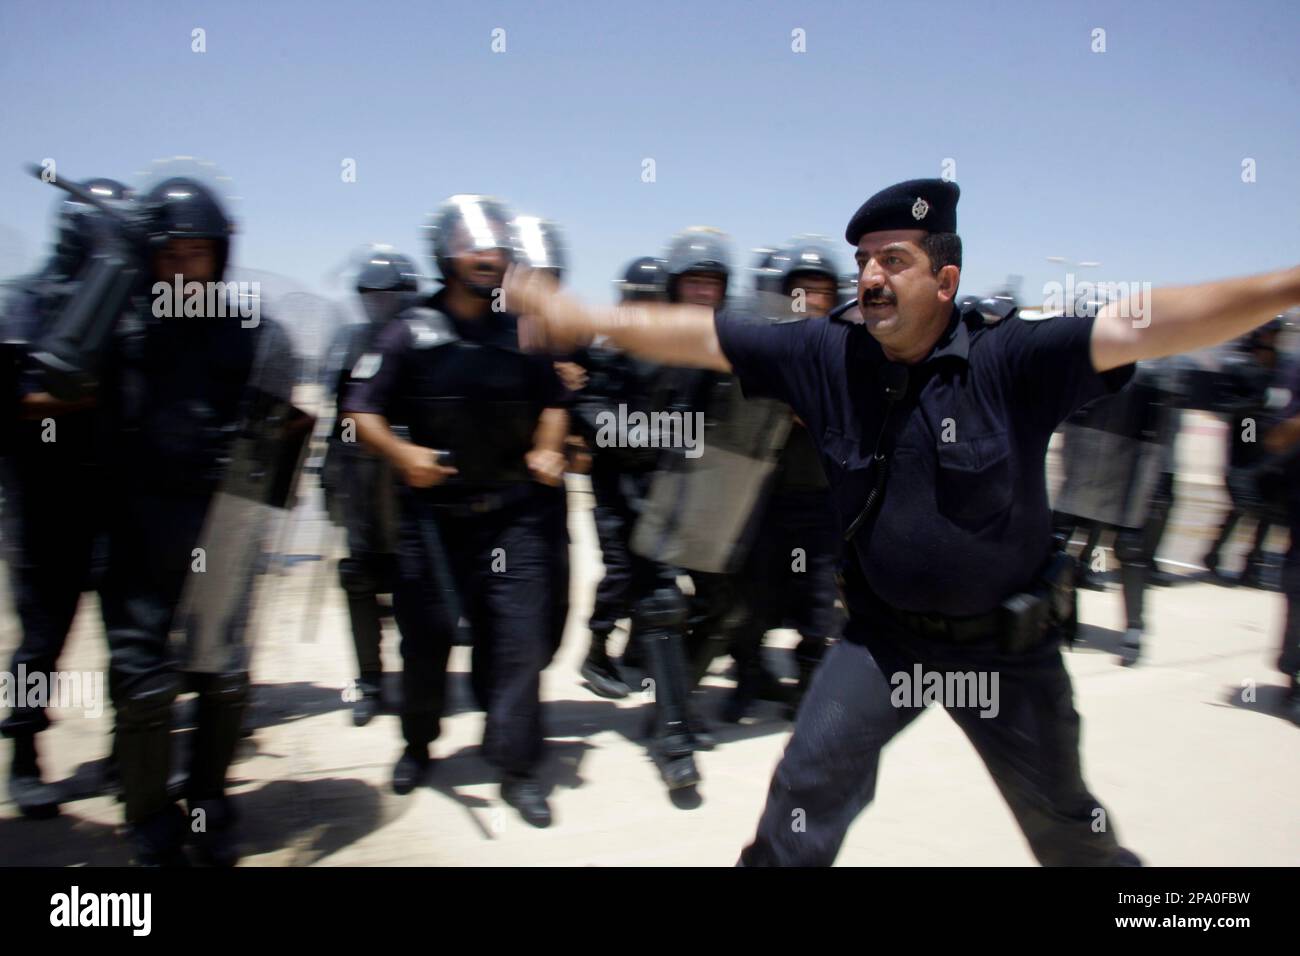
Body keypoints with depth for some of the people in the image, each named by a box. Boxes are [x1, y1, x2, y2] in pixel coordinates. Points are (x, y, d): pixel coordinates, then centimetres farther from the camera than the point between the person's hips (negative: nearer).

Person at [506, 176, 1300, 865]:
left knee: (1063, 819, 19)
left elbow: (1138, 325, -29)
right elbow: (705, 337, -9)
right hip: (885, 634, 2)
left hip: (1006, 643, -1)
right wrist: (583, 320, -12)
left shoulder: (1011, 360, -20)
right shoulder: (828, 355, -11)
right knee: (807, 790, 2)